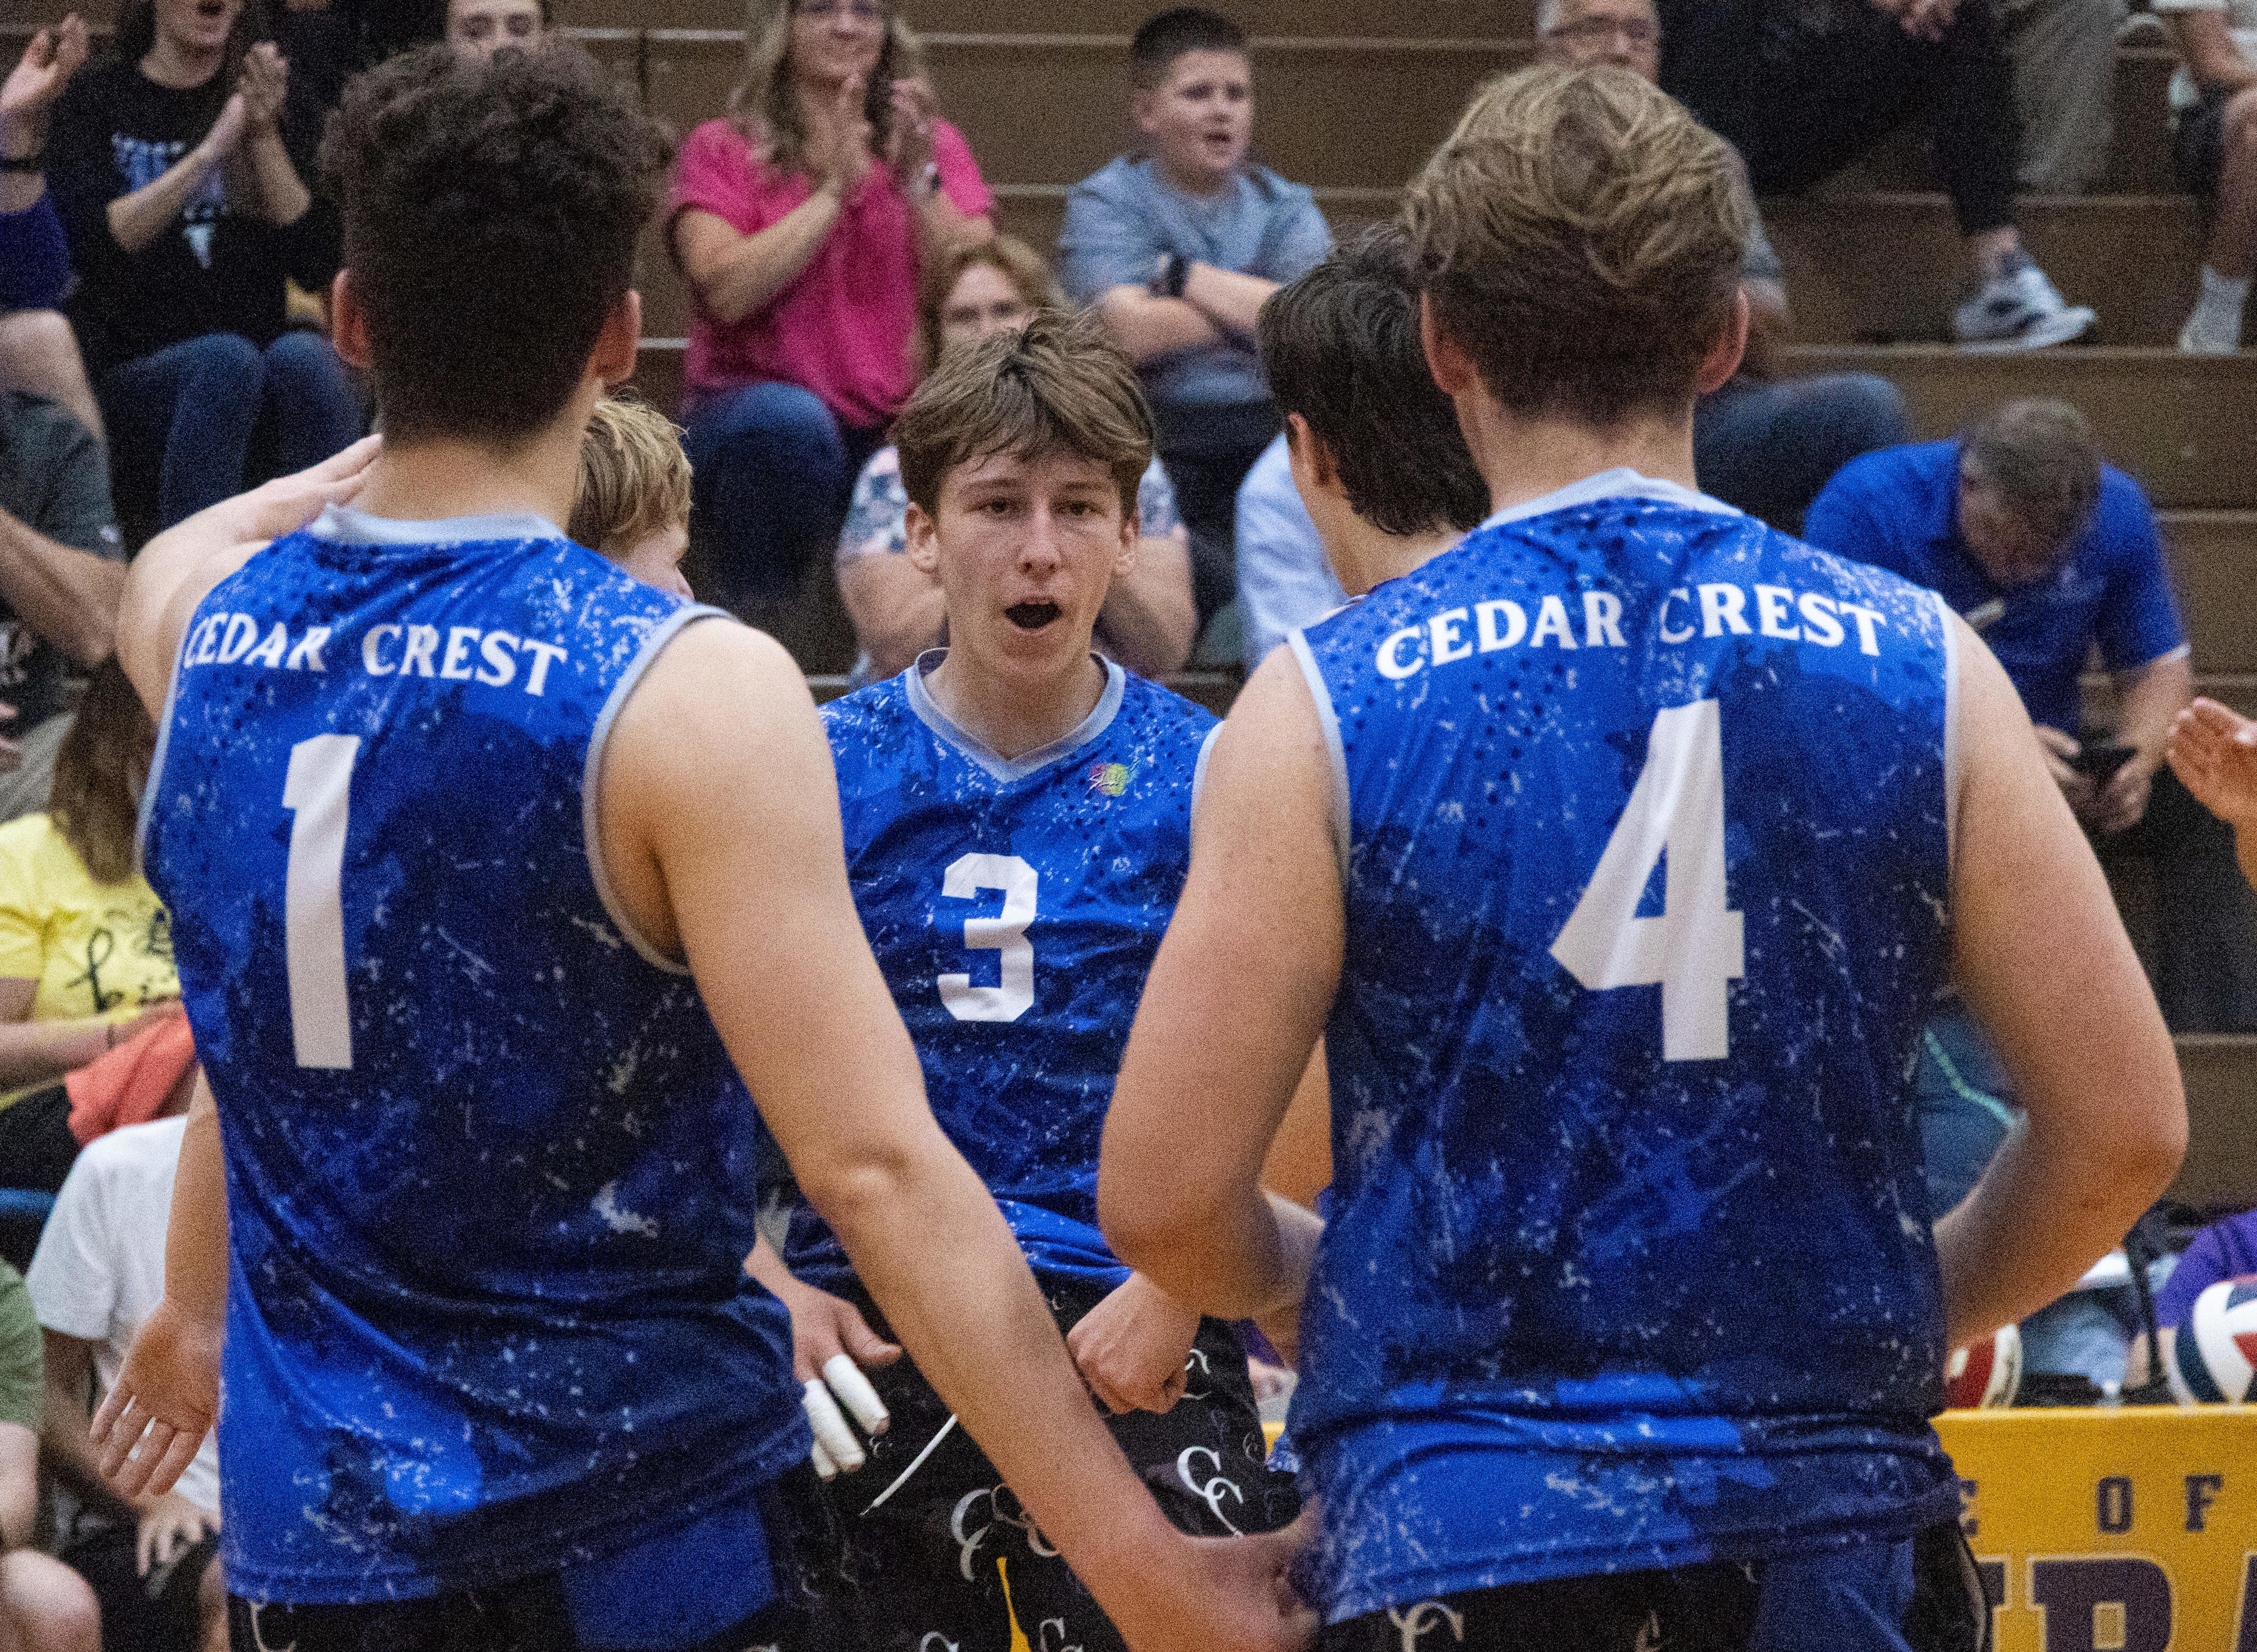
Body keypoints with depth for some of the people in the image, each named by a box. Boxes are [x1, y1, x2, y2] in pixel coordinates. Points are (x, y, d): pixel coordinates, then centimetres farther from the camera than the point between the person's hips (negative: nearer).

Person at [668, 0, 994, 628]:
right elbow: (725, 291, -13)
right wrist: (834, 191, -14)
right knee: (788, 419, -38)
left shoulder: (934, 147, 14)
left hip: (902, 427, 2)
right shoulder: (723, 151, 6)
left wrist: (919, 182, -12)